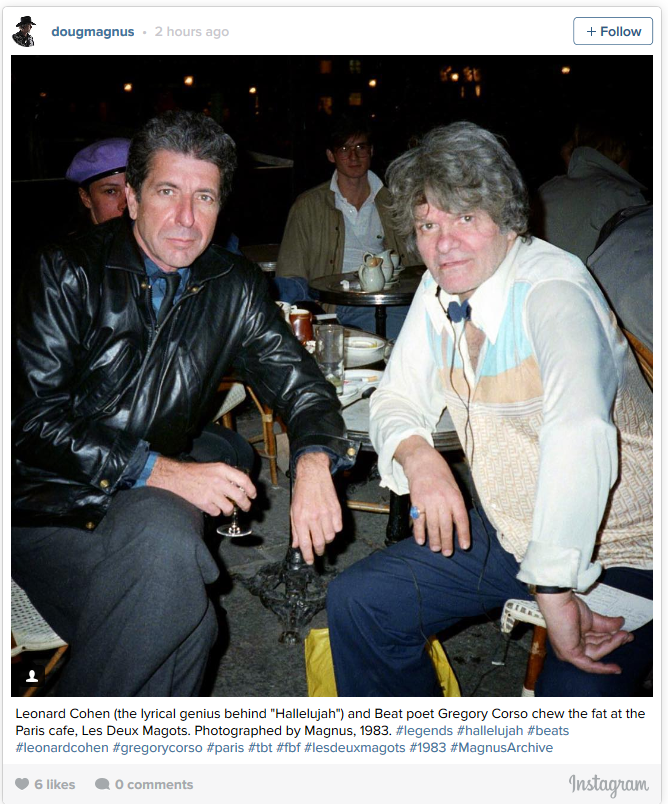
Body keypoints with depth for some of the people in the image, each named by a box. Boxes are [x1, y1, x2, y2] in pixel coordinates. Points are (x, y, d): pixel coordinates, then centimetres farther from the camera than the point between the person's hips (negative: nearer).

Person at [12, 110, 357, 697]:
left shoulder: (235, 289, 6)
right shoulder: (72, 274, -6)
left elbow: (296, 379, 6)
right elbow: (32, 417, -12)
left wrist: (314, 460, -17)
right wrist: (160, 470, -21)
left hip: (155, 499, 3)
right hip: (49, 504, -3)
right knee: (181, 615, -27)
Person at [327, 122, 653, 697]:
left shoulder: (554, 288, -23)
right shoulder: (439, 291, 0)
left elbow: (579, 432, -39)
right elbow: (397, 397, 7)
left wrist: (555, 587, -38)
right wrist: (415, 452, -15)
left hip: (613, 550, -6)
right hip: (510, 533, 7)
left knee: (575, 691, -28)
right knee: (356, 603, 1)